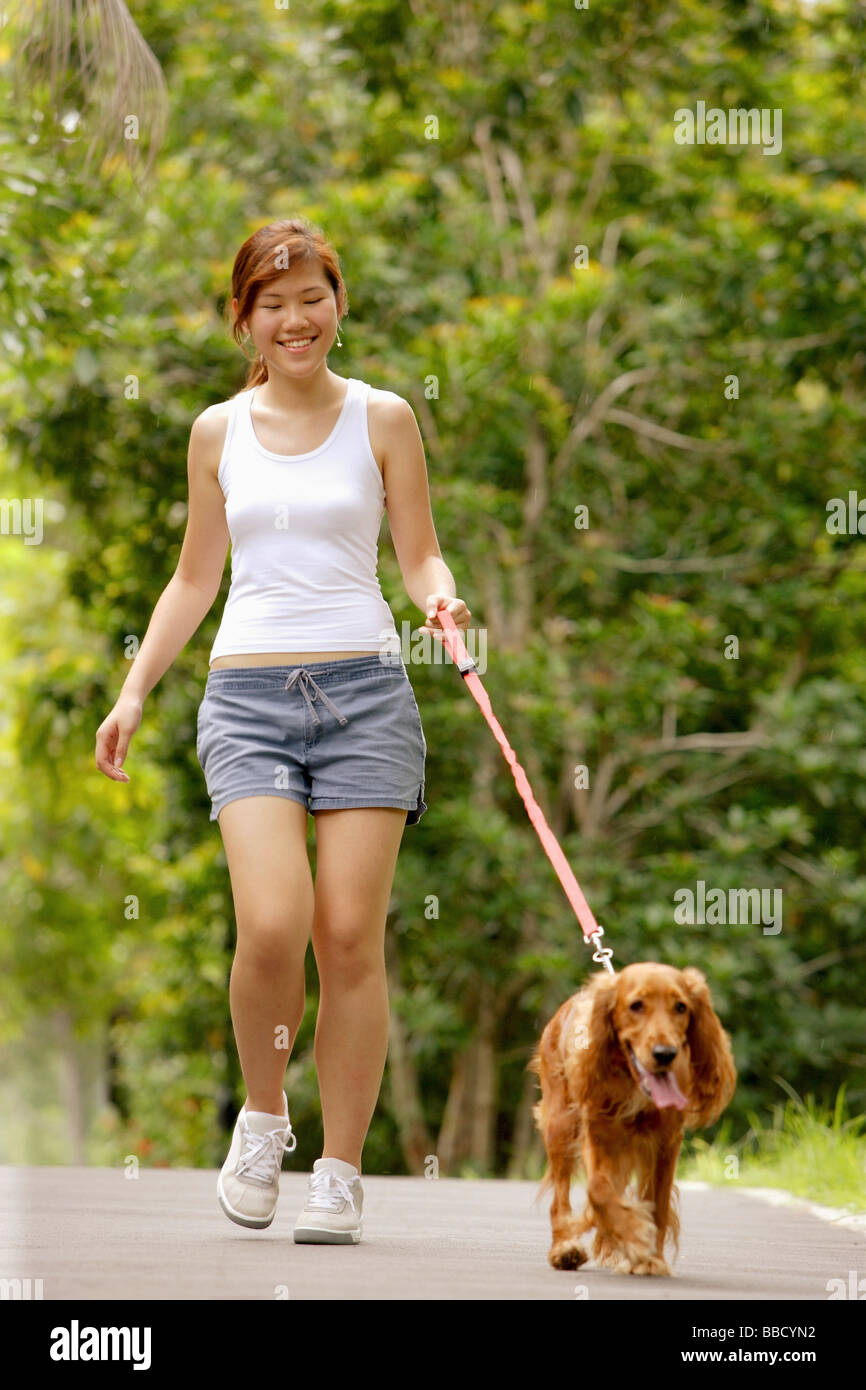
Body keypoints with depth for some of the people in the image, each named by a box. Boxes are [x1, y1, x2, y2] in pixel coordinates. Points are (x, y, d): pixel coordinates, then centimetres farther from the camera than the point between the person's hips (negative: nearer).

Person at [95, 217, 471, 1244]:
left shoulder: (382, 419, 7)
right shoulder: (219, 432, 12)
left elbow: (420, 553, 9)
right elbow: (195, 579, 19)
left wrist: (439, 598, -13)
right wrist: (134, 692, 13)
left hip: (363, 690, -1)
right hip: (249, 693, 1)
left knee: (351, 936, -4)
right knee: (272, 925, -17)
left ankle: (339, 1174, 6)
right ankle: (263, 1112, 10)